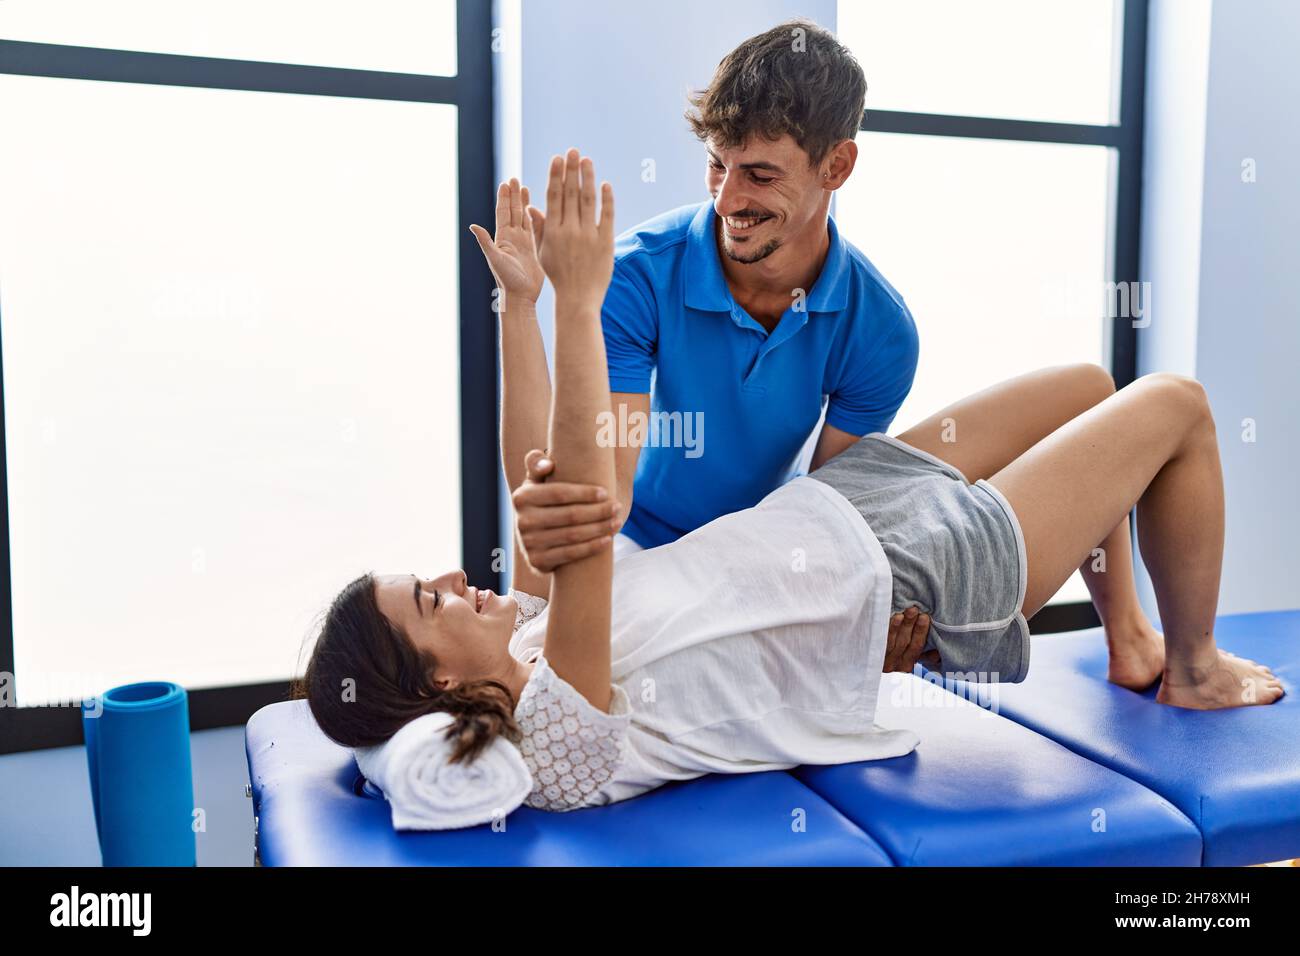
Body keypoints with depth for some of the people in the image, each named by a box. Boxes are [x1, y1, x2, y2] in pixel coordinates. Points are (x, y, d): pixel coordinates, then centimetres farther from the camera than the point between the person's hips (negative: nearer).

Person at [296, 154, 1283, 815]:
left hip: (841, 507, 9)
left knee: (1087, 385, 17)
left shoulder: (523, 633, -6)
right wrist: (576, 300, -40)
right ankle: (1195, 668, 26)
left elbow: (538, 484, -2)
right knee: (1175, 403, 2)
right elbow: (582, 519, -42)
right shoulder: (565, 733, -31)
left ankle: (1129, 639, 35)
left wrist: (519, 300, -7)